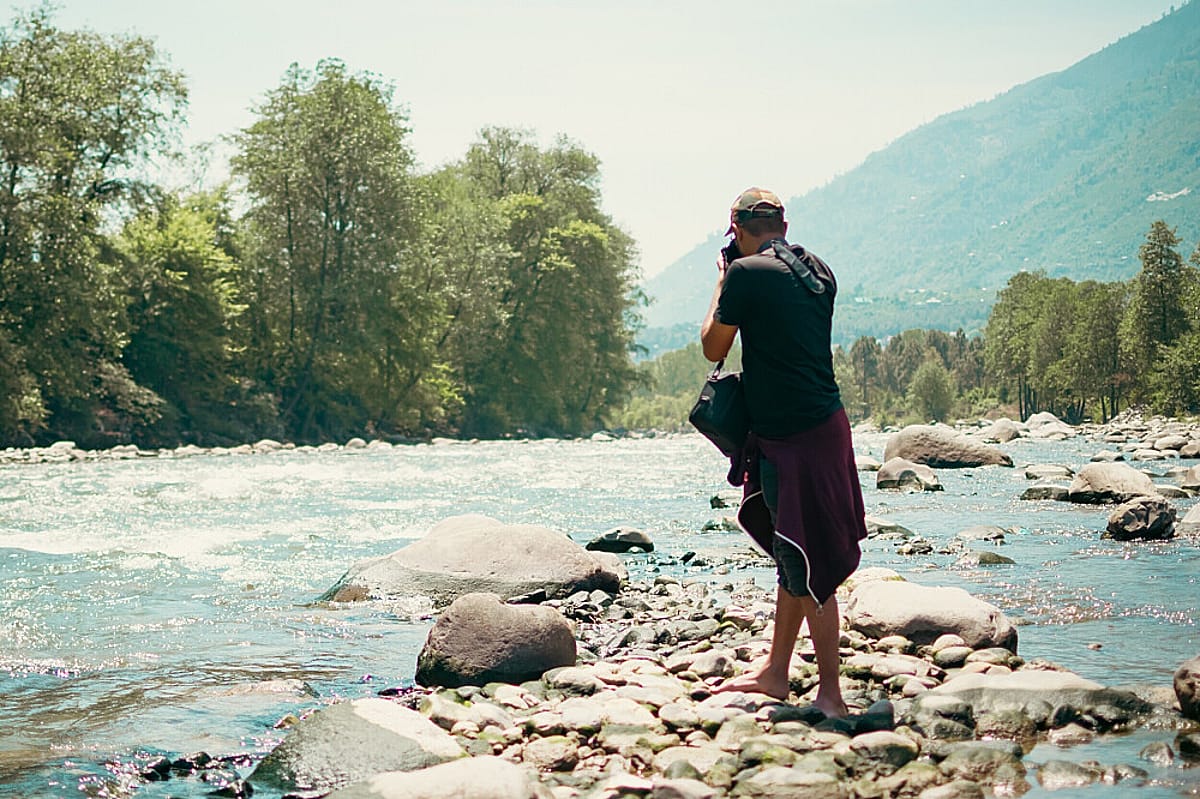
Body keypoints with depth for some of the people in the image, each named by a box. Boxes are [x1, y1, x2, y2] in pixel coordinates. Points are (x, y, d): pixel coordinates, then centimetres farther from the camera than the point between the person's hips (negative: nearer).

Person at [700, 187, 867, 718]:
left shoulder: (746, 272, -12)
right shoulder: (819, 271, 11)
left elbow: (713, 349, -1)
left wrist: (722, 279, 10)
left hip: (794, 437, -9)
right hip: (823, 425, 9)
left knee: (810, 567, -4)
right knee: (793, 557, 18)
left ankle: (830, 695, 2)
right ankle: (775, 673, 30)